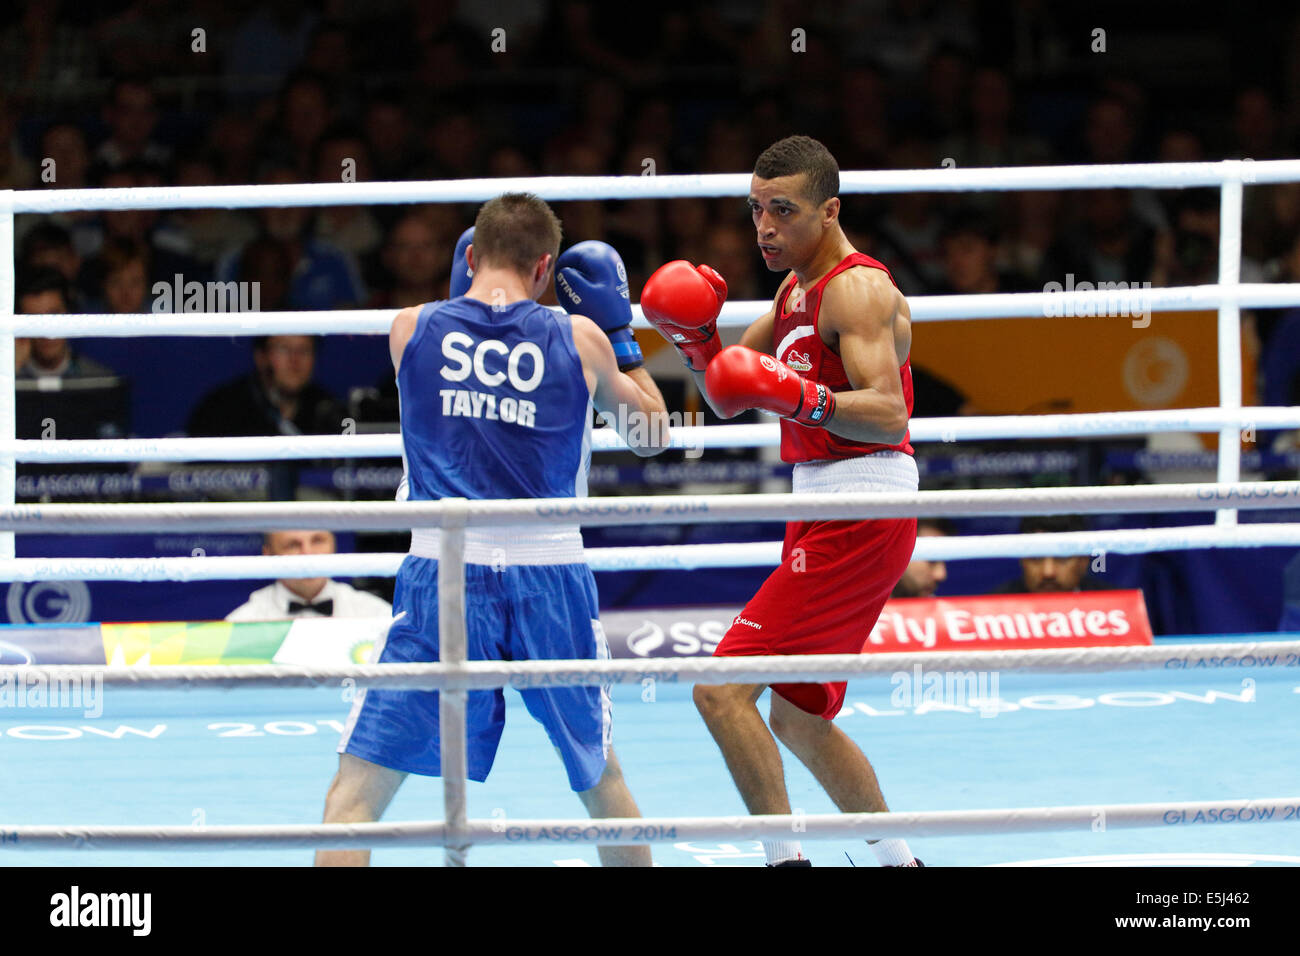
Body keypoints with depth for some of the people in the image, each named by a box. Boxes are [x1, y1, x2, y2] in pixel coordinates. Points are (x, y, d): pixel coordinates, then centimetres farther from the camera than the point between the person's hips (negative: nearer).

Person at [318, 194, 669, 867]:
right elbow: (651, 433, 20)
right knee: (601, 774, 23)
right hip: (550, 579, 2)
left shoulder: (409, 330, 4)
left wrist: (467, 284, 33)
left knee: (356, 793, 0)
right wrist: (618, 330, 28)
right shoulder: (579, 339, 5)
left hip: (443, 578, -2)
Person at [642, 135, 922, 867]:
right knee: (799, 720, 19)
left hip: (859, 525, -10)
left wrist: (794, 395, -38)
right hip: (822, 517, 10)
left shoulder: (859, 288, -13)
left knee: (722, 689, -16)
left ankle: (785, 857, -16)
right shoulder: (799, 287, 16)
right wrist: (695, 340, -1)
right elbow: (728, 396, 18)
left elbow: (888, 416, -25)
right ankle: (898, 860, 27)